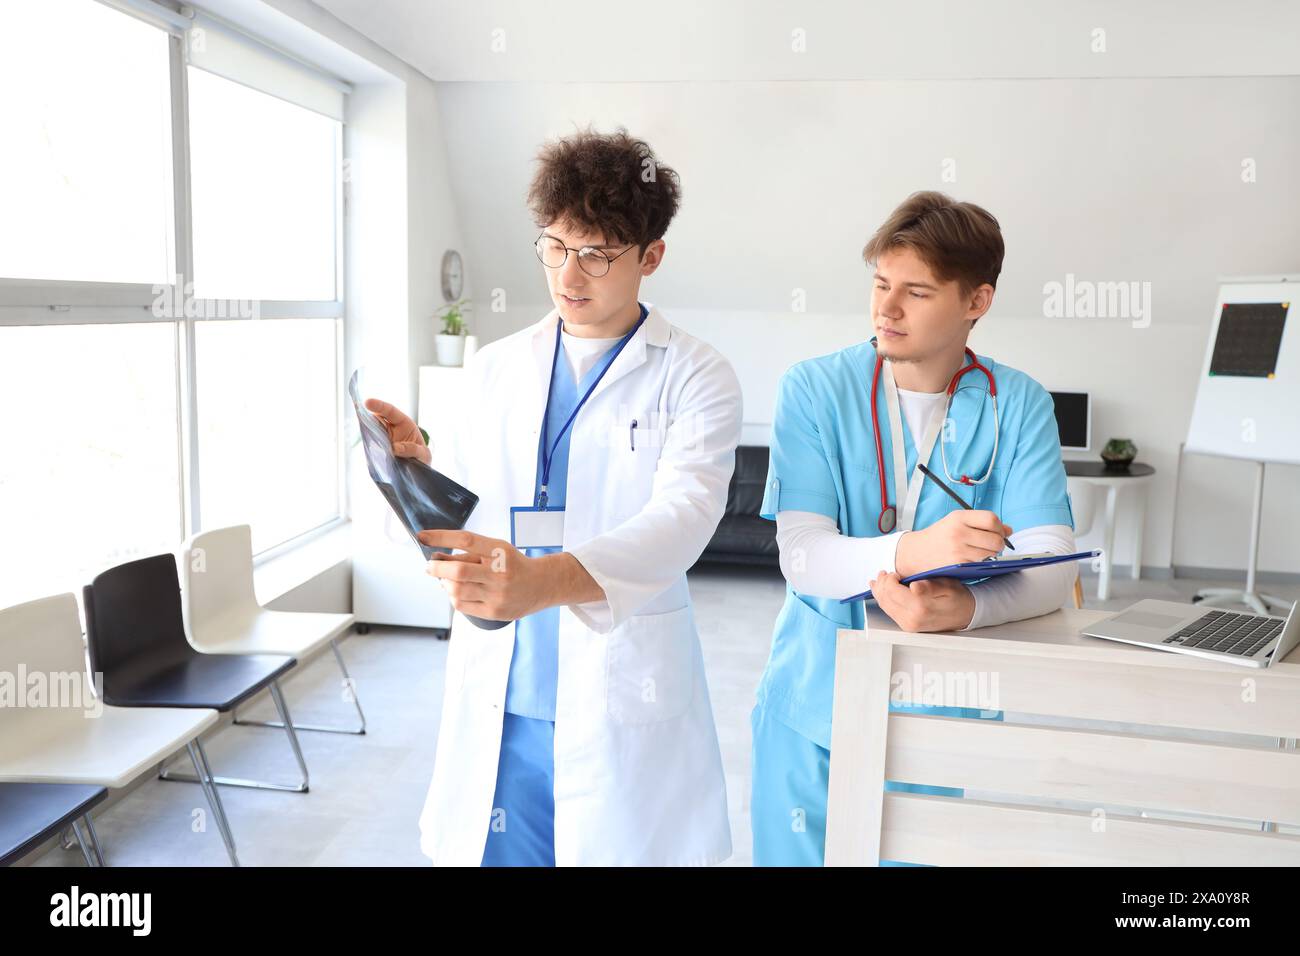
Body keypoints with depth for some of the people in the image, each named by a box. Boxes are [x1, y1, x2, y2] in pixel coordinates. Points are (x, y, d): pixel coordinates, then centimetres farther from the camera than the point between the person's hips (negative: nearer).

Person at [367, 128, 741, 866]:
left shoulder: (697, 378, -3)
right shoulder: (495, 369, 9)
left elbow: (682, 516, -19)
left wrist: (543, 580, -36)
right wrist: (415, 466, -16)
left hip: (621, 705, -3)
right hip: (497, 699, 3)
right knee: (492, 851, 11)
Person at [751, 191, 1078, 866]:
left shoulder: (1018, 405, -4)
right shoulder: (814, 390, -7)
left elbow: (1051, 566, -13)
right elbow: (801, 556, -16)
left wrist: (965, 607, -35)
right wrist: (910, 551, -37)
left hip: (948, 713, 1)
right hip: (814, 706, 0)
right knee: (797, 857, 11)